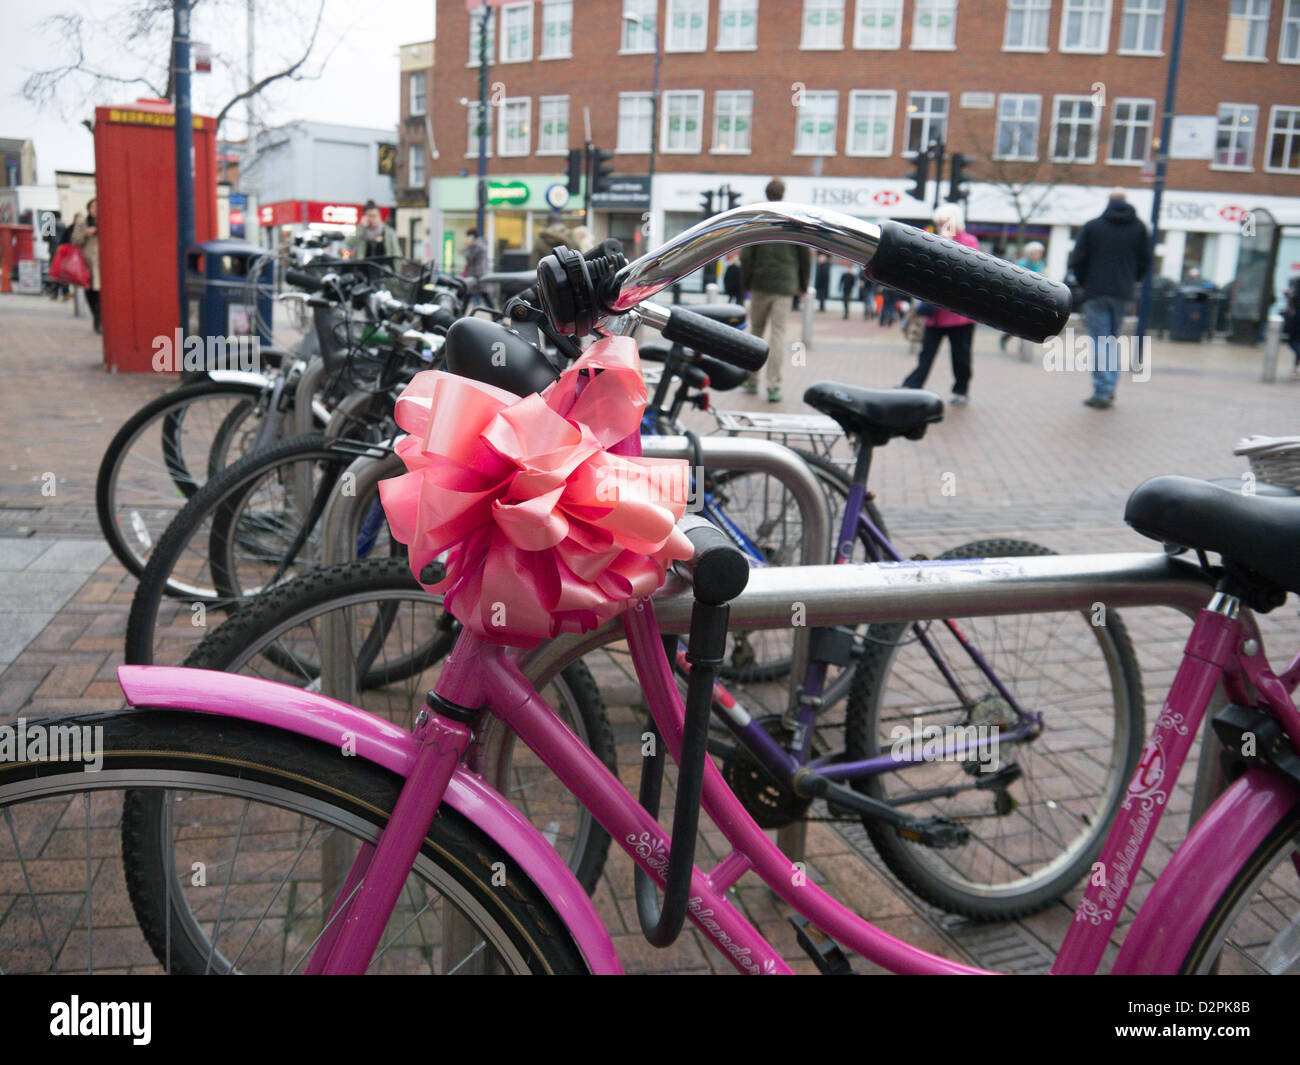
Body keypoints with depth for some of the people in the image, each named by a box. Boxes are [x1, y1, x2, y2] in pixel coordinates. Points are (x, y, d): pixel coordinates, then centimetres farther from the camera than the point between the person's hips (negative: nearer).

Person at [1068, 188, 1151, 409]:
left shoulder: (1092, 226, 0)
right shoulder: (1139, 227, 8)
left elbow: (1077, 260, -3)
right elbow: (1145, 261, 7)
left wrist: (1085, 283, 12)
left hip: (1096, 293, -3)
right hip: (1123, 295, 3)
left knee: (1100, 341, -3)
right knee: (1111, 340, 15)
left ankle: (1102, 392, -9)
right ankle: (1108, 390, 12)